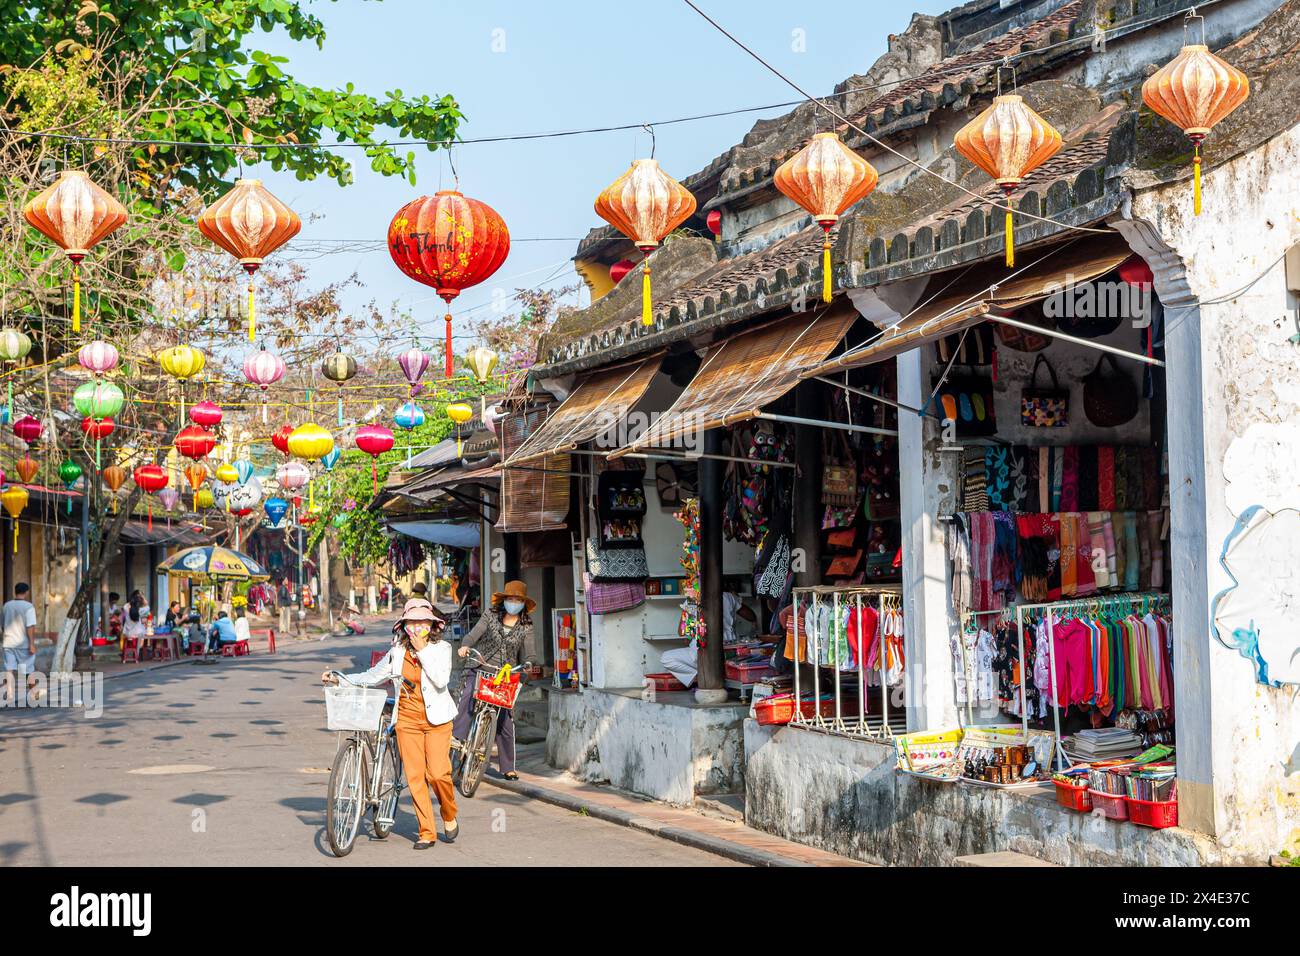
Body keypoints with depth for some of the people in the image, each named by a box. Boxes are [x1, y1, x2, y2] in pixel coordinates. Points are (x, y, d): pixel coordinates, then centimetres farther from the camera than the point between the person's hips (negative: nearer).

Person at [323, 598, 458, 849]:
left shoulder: (441, 648, -5)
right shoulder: (398, 651, 4)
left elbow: (441, 680, -19)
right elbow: (372, 677, 10)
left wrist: (422, 650, -18)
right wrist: (338, 678, 1)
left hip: (436, 718, -3)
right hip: (408, 720, 3)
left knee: (438, 773, -10)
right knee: (415, 776, -2)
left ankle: (449, 815, 19)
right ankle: (427, 832, 7)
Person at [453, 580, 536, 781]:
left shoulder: (526, 627, 9)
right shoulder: (491, 615, 6)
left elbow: (528, 651, 0)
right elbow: (475, 632, -5)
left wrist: (527, 663, -22)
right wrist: (465, 645, -26)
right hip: (481, 670, -1)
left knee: (505, 722, 1)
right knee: (468, 696, -33)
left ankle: (508, 768, 10)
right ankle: (458, 737, -38)